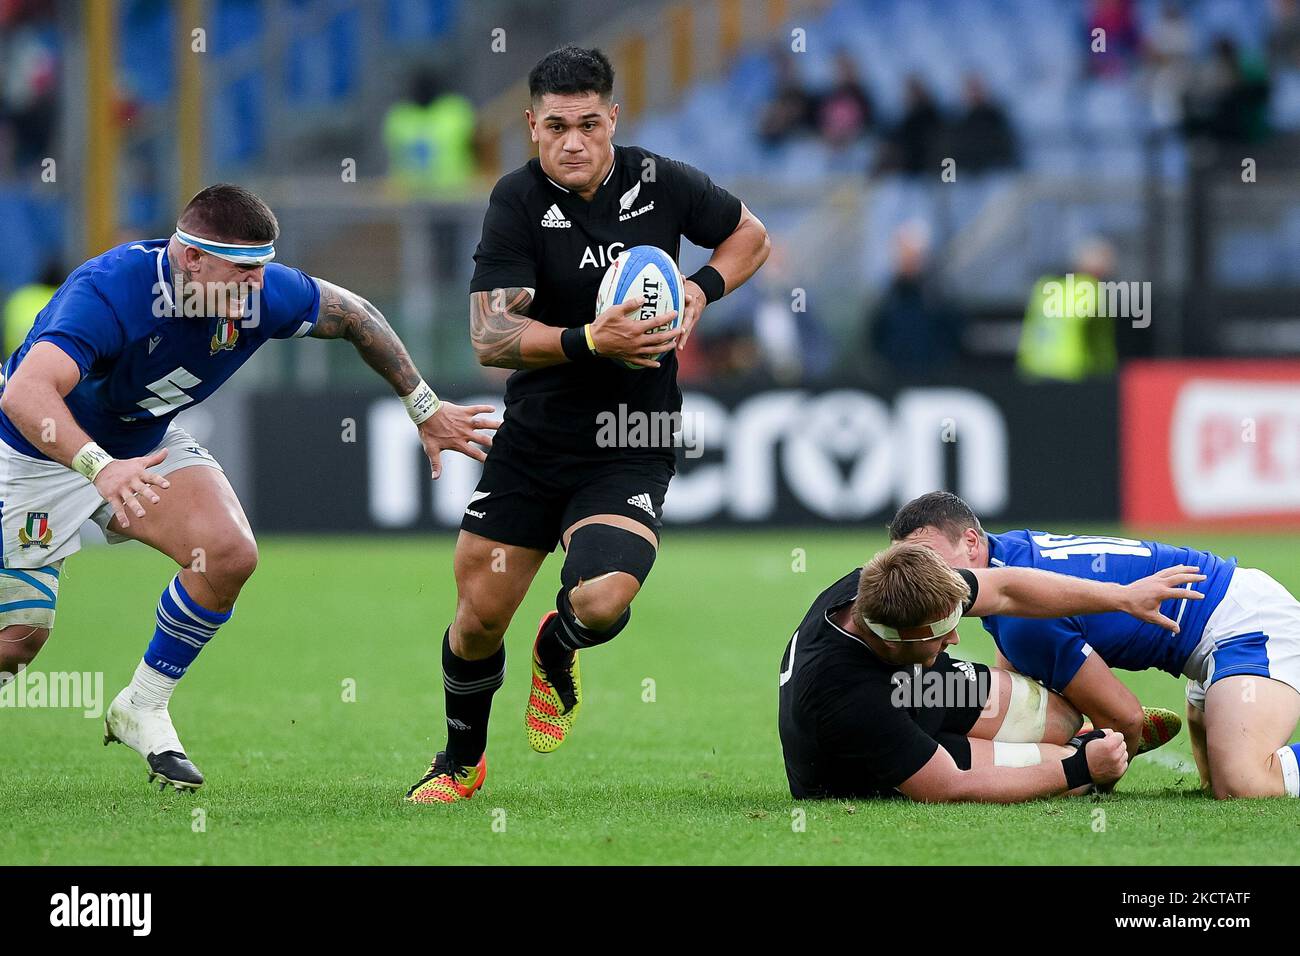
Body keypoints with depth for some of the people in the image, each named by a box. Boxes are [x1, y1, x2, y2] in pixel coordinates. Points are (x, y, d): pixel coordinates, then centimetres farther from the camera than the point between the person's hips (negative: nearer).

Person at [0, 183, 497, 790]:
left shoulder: (262, 294, -19)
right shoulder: (107, 292, -37)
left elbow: (351, 314, 2)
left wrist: (425, 408, 6)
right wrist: (99, 468, -65)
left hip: (143, 444, 5)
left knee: (230, 554, -19)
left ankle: (142, 709, 1)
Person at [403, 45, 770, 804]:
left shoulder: (660, 184, -7)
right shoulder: (519, 201, -12)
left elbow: (751, 236, 13)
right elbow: (489, 336, -20)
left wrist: (703, 290, -7)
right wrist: (590, 342, -34)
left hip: (632, 448, -1)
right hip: (533, 436, 1)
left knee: (600, 602, -24)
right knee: (480, 614, 5)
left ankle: (557, 655, 15)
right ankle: (462, 762, 33)